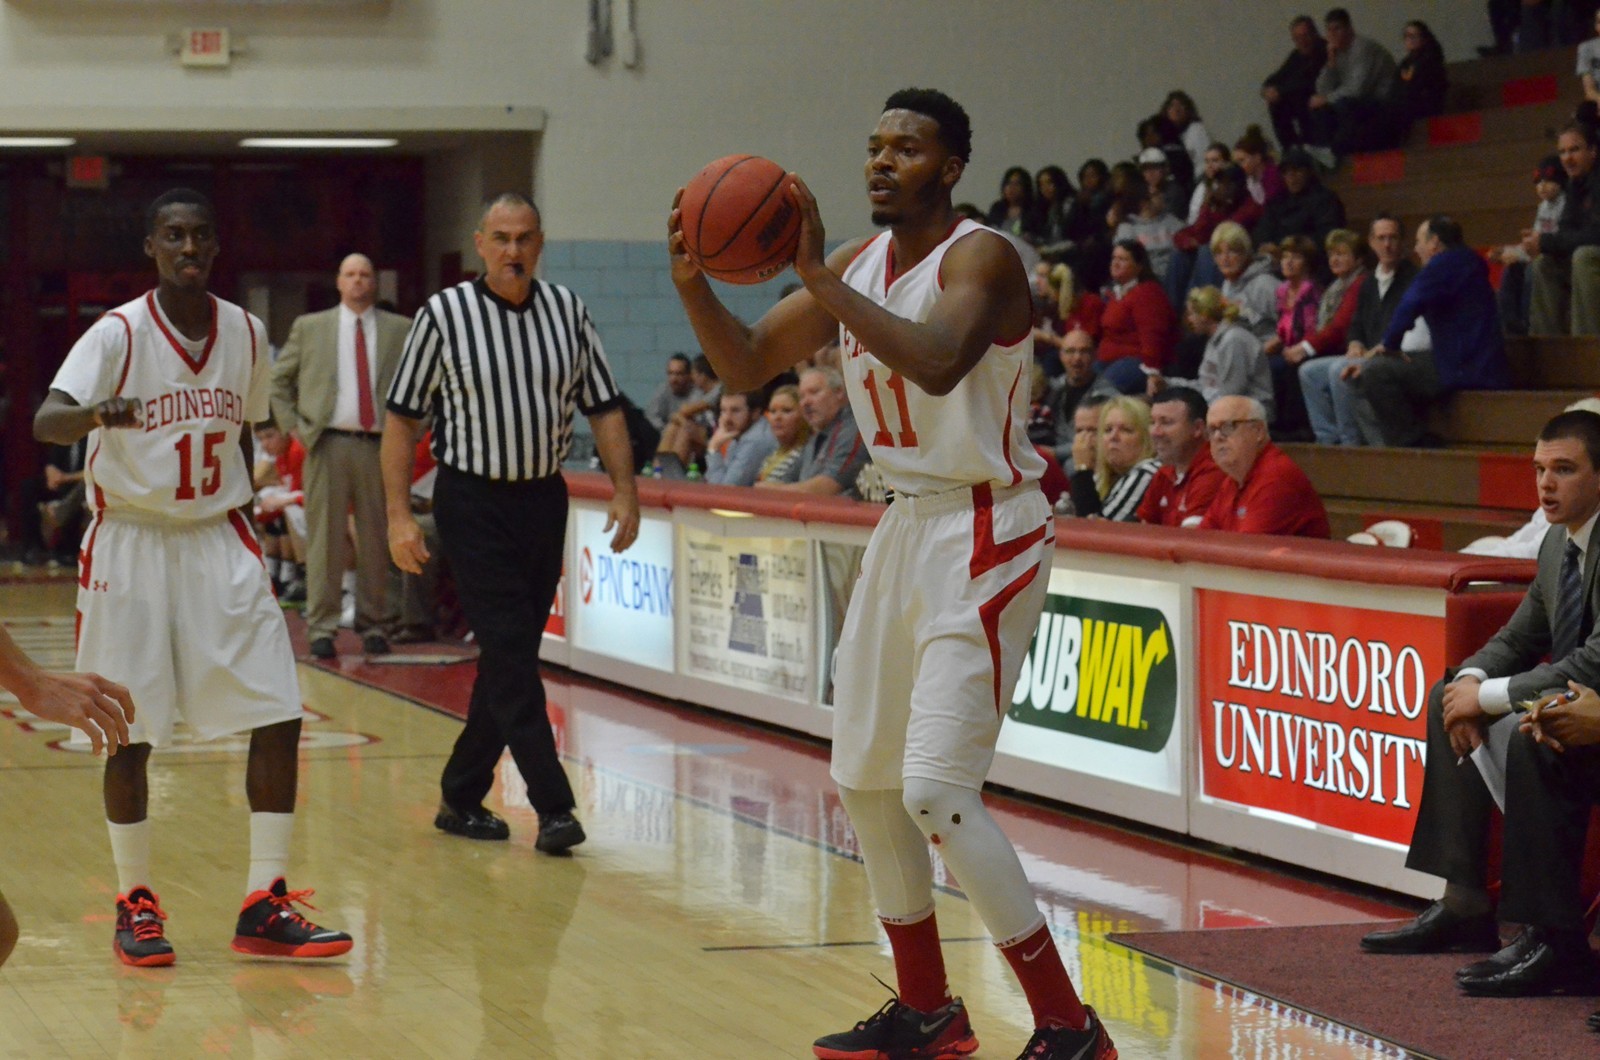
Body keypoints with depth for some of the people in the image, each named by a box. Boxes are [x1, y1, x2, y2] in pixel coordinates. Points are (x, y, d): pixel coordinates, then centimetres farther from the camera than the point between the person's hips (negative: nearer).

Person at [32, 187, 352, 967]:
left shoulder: (245, 333, 2)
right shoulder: (118, 334, -12)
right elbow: (45, 421, -28)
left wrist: (240, 518, 12)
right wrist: (95, 415, -48)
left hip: (218, 540, 4)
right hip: (129, 544, -4)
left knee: (278, 717, -5)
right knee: (129, 732, 0)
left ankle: (263, 906, 2)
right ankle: (134, 903, 16)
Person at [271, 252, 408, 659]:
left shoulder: (400, 331, 9)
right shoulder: (310, 328, 10)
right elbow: (279, 380, 15)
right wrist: (294, 427, 4)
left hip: (380, 445, 0)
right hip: (328, 443, 0)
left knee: (376, 541, 3)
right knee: (325, 538, -2)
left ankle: (374, 625, 12)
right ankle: (321, 628, 1)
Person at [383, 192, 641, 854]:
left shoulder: (567, 310, 4)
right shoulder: (444, 315, -6)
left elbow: (603, 407, 9)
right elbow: (402, 417, -3)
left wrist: (625, 490, -1)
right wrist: (399, 514, -9)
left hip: (545, 500, 5)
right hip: (473, 502, -5)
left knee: (511, 658, 9)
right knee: (510, 656, -11)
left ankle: (461, 797, 20)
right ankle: (552, 807, -13)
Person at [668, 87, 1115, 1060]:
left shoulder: (980, 257, -17)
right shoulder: (858, 266, 8)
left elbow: (938, 363, -37)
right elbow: (748, 364, 11)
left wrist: (816, 276, -35)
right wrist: (694, 285, -7)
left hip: (987, 534, -9)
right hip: (907, 524, 9)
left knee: (936, 788, -17)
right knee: (863, 779, 14)